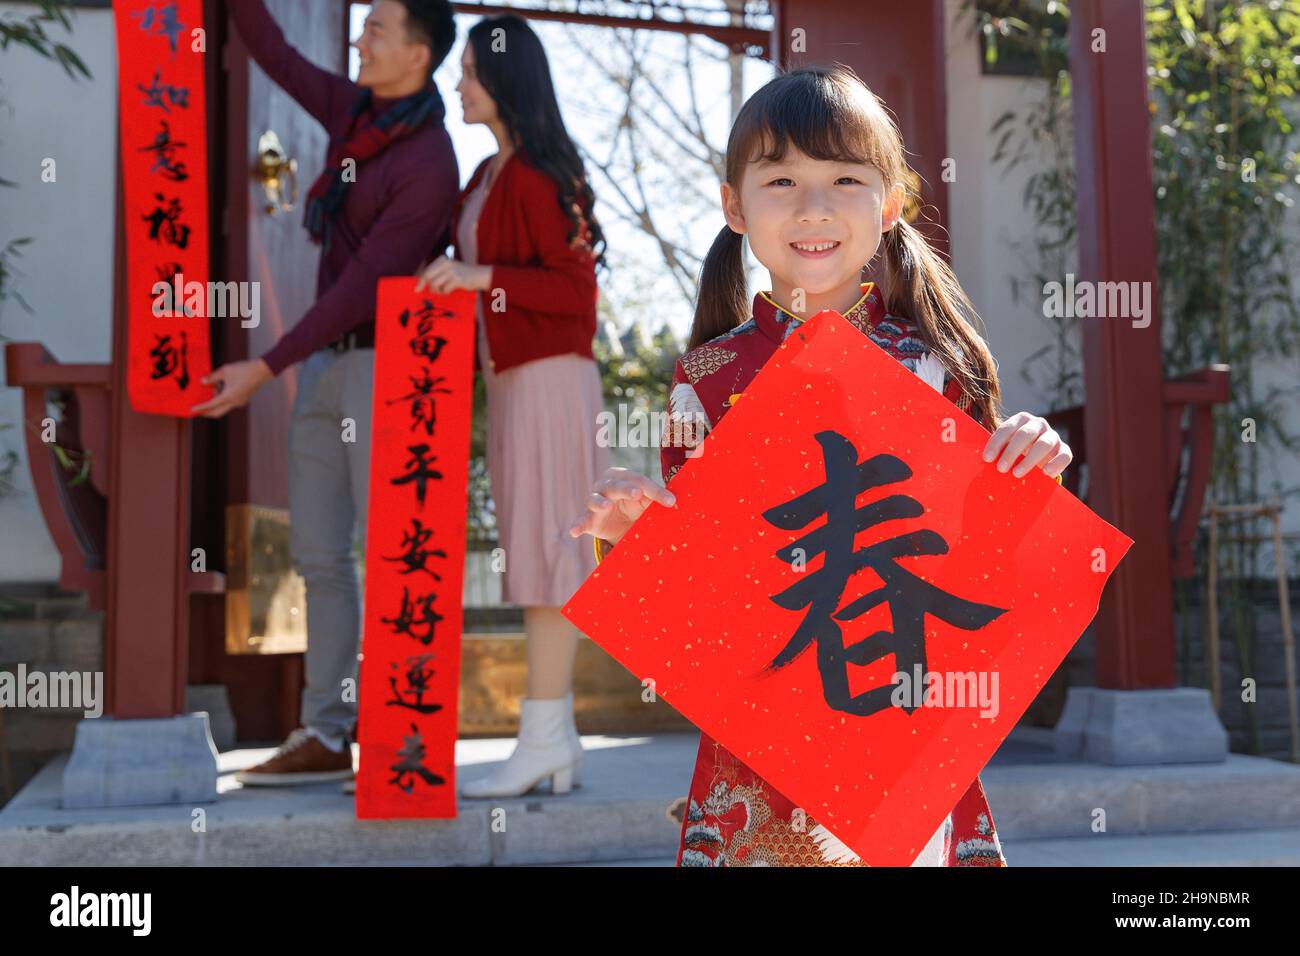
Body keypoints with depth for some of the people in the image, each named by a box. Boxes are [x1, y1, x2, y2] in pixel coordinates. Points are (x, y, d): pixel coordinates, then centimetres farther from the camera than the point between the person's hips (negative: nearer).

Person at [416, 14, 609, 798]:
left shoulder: (541, 173, -10)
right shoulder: (488, 176, 17)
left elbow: (577, 286, -15)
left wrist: (482, 277, -20)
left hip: (547, 378, -9)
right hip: (510, 377, 9)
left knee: (544, 551, -8)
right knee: (537, 556, 8)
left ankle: (543, 741, -3)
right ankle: (558, 741, 13)